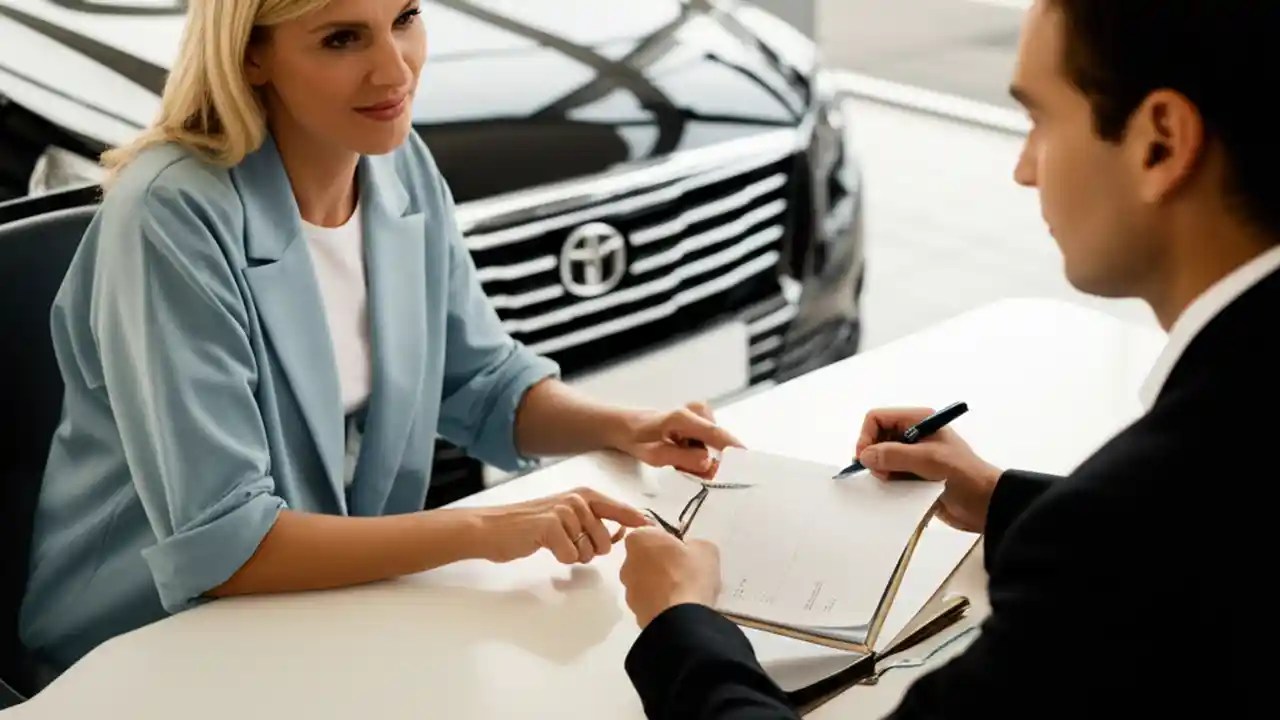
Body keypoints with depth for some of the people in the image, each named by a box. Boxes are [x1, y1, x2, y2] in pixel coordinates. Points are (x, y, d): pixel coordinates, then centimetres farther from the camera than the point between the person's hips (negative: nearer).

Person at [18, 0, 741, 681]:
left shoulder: (402, 166, -3)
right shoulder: (172, 216, -25)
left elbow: (485, 385, 9)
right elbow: (216, 545, -26)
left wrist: (625, 426, -9)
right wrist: (482, 530, -29)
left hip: (335, 612, 6)